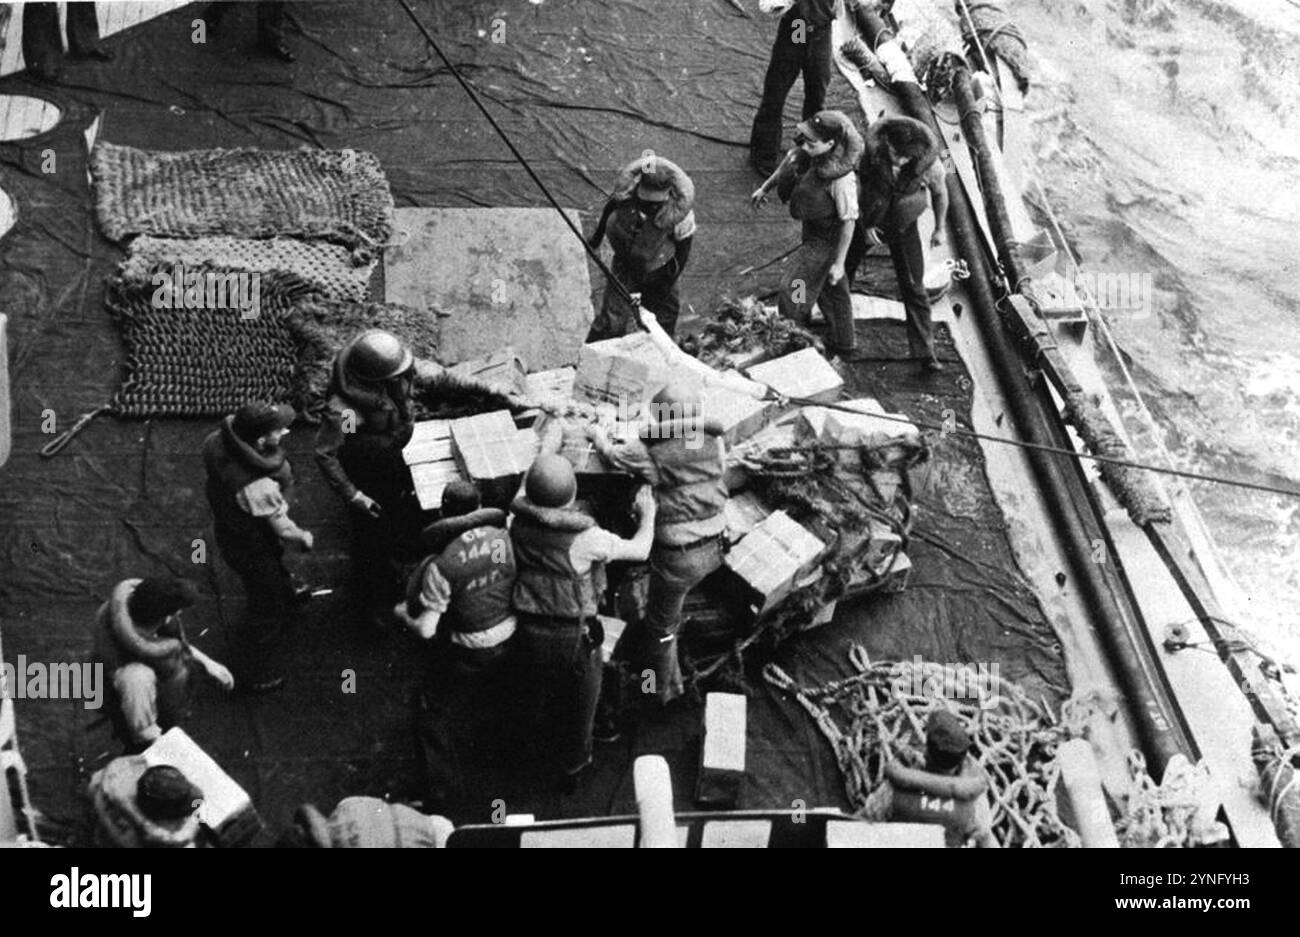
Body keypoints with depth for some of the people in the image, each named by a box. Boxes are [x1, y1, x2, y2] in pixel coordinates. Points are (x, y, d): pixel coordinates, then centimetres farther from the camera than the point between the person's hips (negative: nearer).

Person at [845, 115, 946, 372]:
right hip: (867, 219, 1)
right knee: (843, 269, 19)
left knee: (913, 287, -2)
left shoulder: (930, 164, -30)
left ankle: (925, 351, 5)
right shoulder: (868, 149, -33)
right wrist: (864, 225, -14)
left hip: (903, 226, -1)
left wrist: (940, 229, 5)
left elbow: (940, 193, -7)